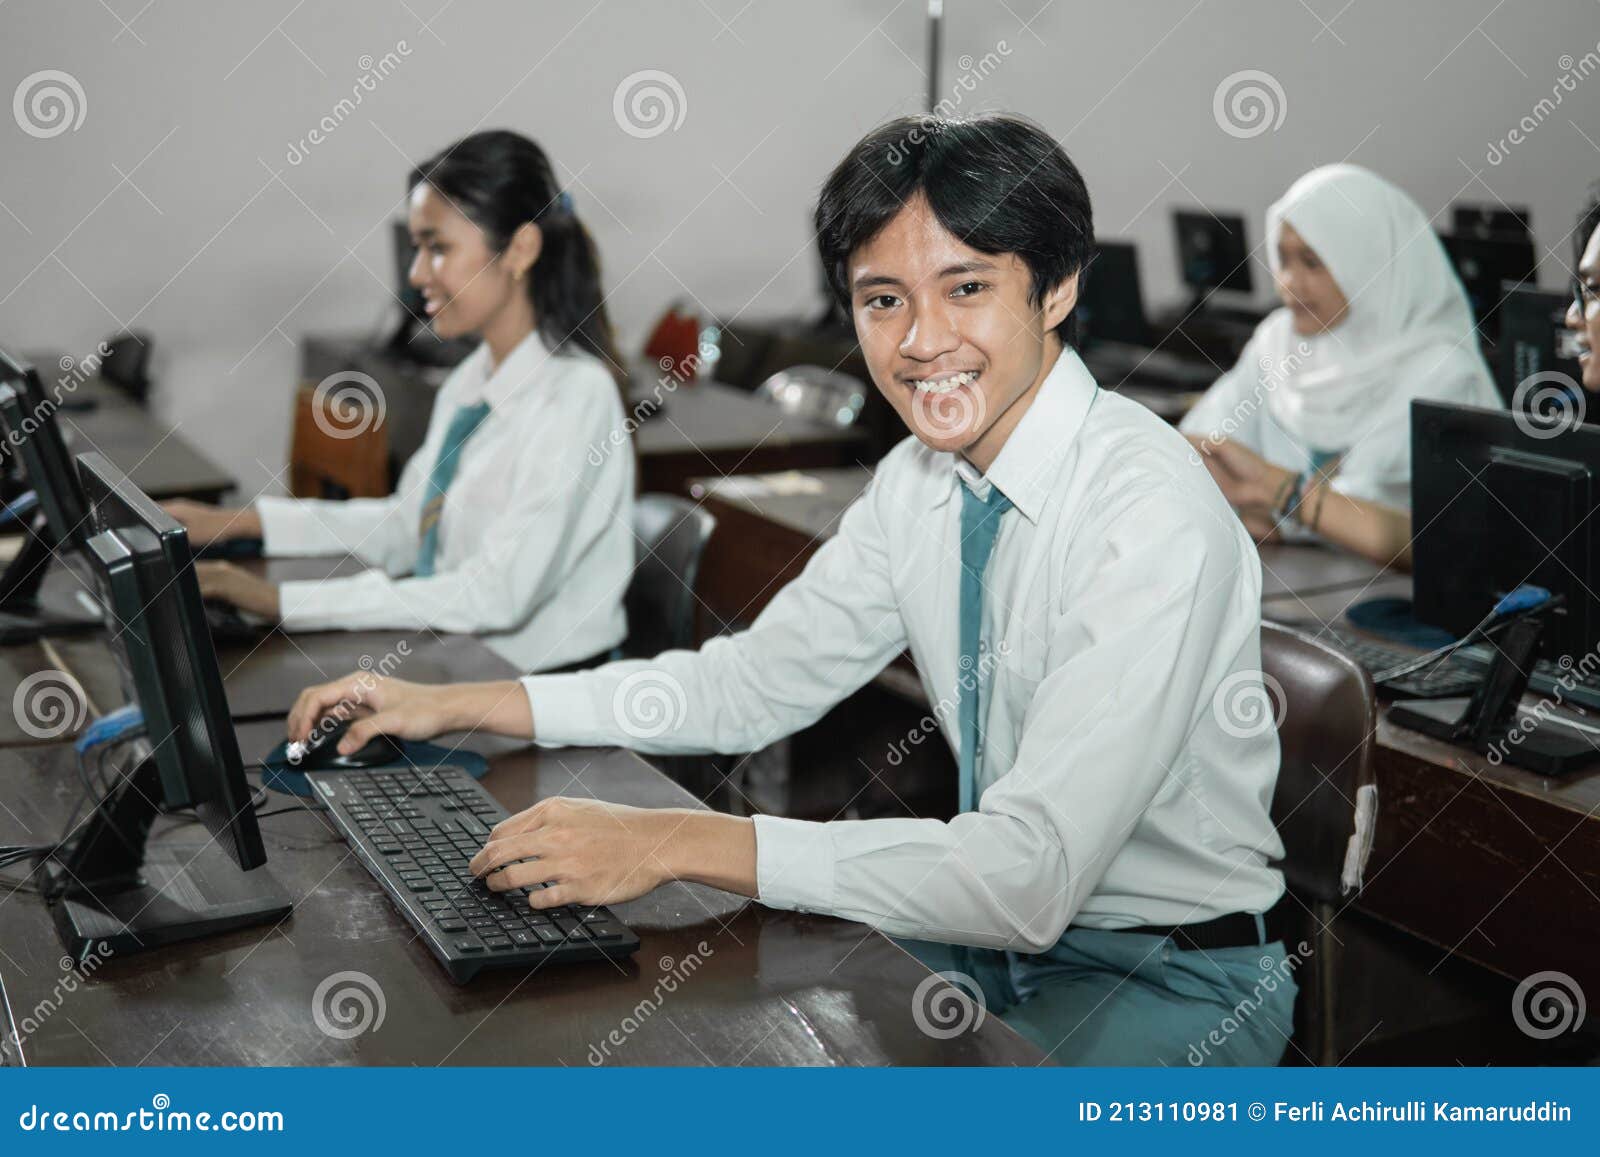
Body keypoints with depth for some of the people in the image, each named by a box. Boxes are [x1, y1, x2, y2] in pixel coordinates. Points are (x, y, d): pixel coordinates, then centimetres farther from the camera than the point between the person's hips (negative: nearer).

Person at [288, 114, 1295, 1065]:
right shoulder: (922, 479, -1)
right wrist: (454, 705, 2)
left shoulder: (1154, 518, -26)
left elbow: (1033, 876, -32)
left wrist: (675, 843, -34)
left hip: (1173, 981, -6)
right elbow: (755, 684, 7)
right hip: (1001, 923, 7)